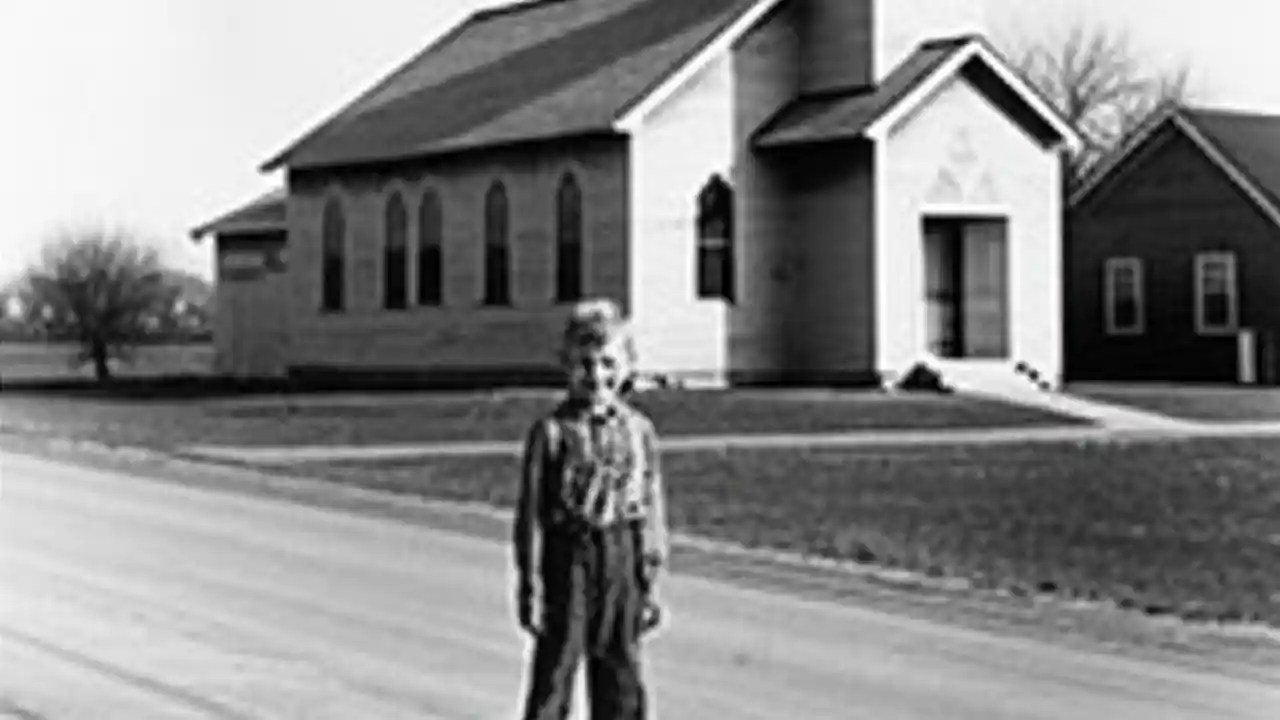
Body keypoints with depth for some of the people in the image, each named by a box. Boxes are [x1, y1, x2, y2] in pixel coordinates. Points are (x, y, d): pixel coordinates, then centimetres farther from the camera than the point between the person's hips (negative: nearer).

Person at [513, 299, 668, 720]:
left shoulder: (638, 430, 3)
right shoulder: (551, 432, -5)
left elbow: (652, 509, 8)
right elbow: (531, 514, -4)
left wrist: (651, 582, 6)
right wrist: (530, 589, -7)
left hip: (621, 559, 3)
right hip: (568, 559, -3)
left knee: (621, 681, 10)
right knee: (553, 673, 0)